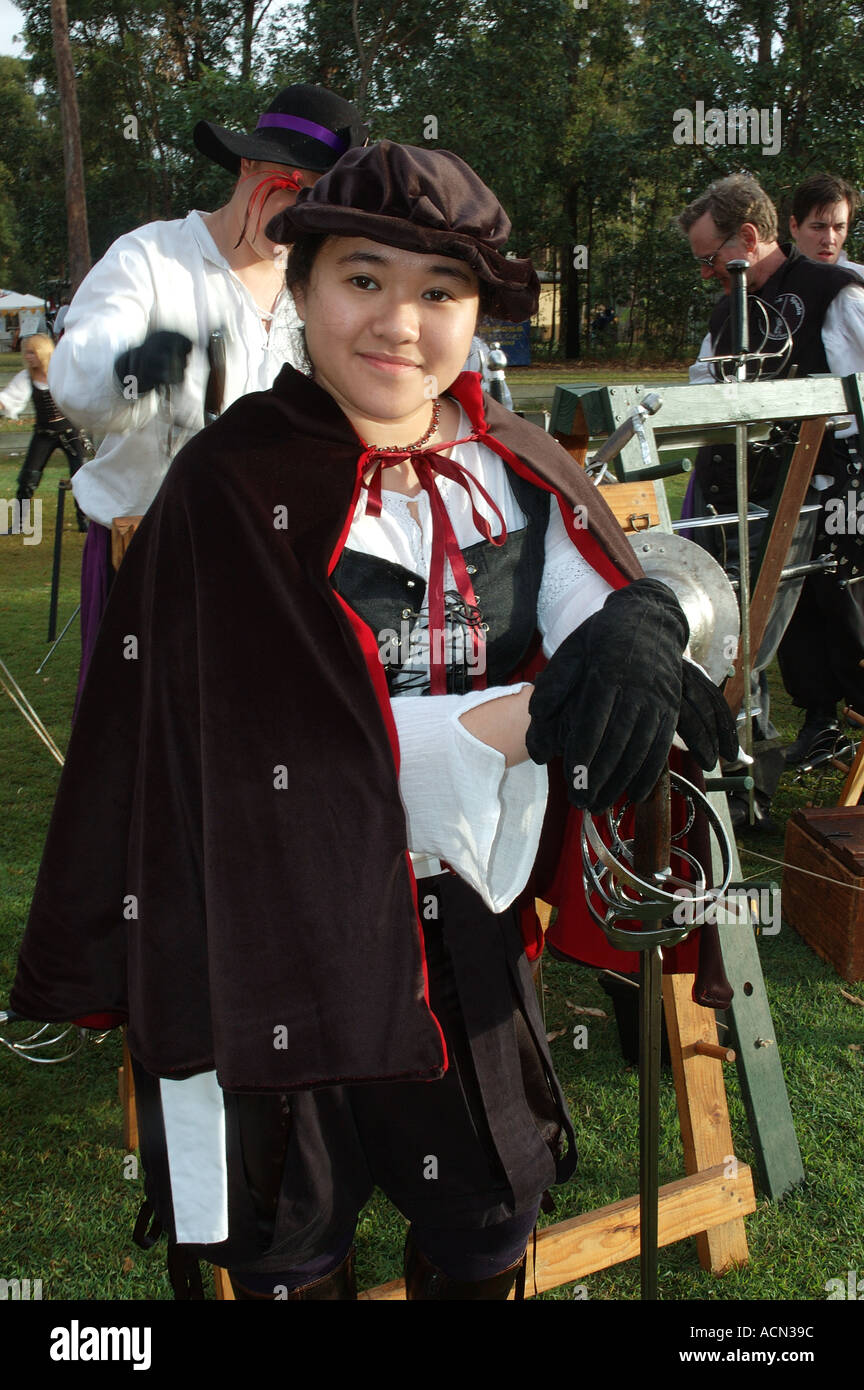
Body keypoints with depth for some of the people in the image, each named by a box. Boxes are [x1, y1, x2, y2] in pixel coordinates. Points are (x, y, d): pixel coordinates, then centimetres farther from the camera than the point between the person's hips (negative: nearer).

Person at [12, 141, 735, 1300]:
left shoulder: (507, 469, -2)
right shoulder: (236, 487, -17)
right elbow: (300, 749, -23)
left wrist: (645, 619, -34)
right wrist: (540, 717, -31)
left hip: (458, 921, 4)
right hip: (281, 934, -4)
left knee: (491, 1228, 21)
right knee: (291, 1255, 19)